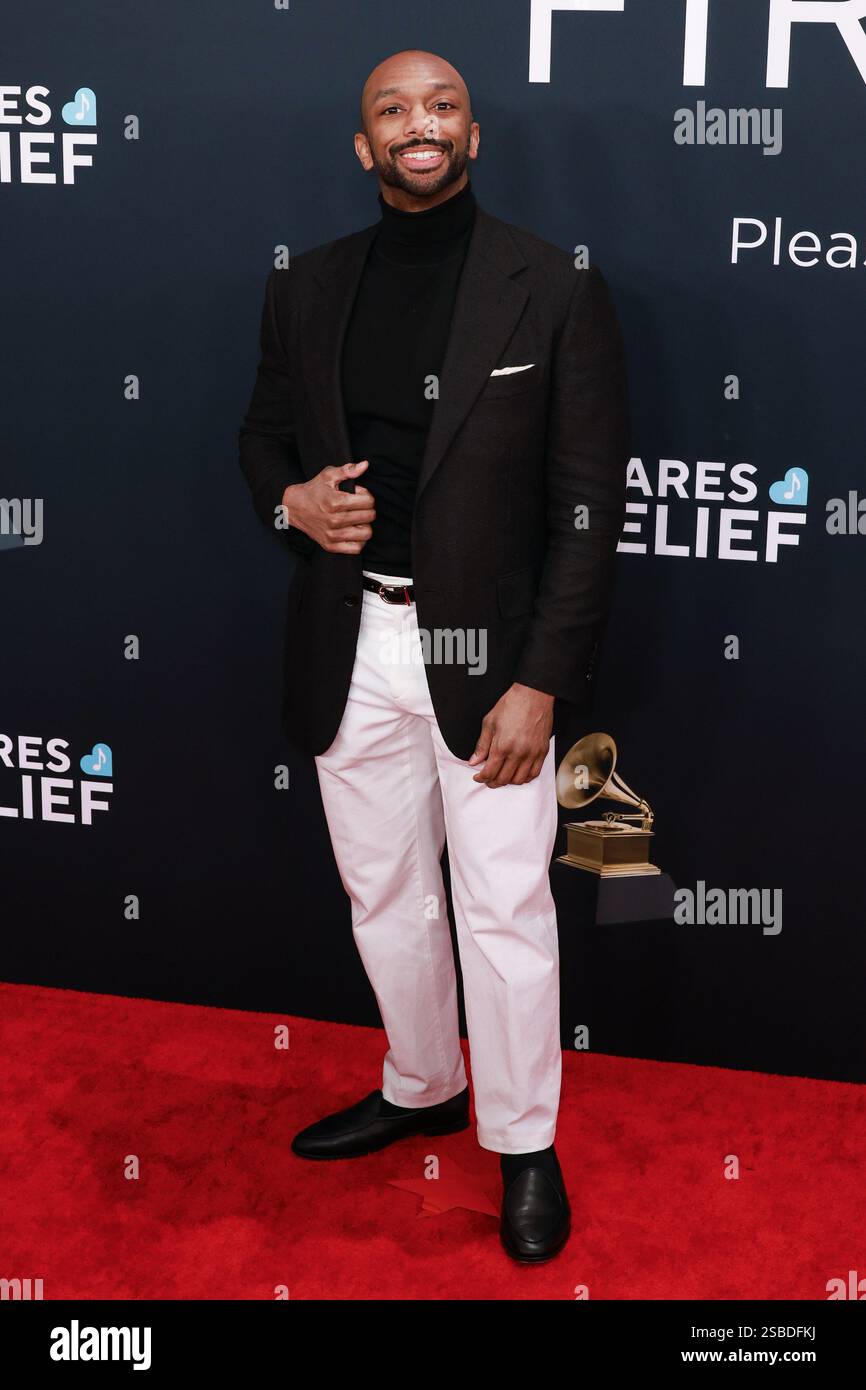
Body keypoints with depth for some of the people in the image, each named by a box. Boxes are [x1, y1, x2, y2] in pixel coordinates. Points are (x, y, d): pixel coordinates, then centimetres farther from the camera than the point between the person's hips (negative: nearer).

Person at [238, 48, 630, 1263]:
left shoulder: (556, 292, -6)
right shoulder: (306, 290, 5)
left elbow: (589, 505, -8)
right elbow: (264, 433, 19)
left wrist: (540, 683, -13)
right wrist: (291, 501, -6)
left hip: (488, 650, -4)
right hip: (349, 648, 4)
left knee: (504, 909, 2)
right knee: (383, 892, 17)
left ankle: (525, 1146, 22)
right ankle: (422, 1087, 39)